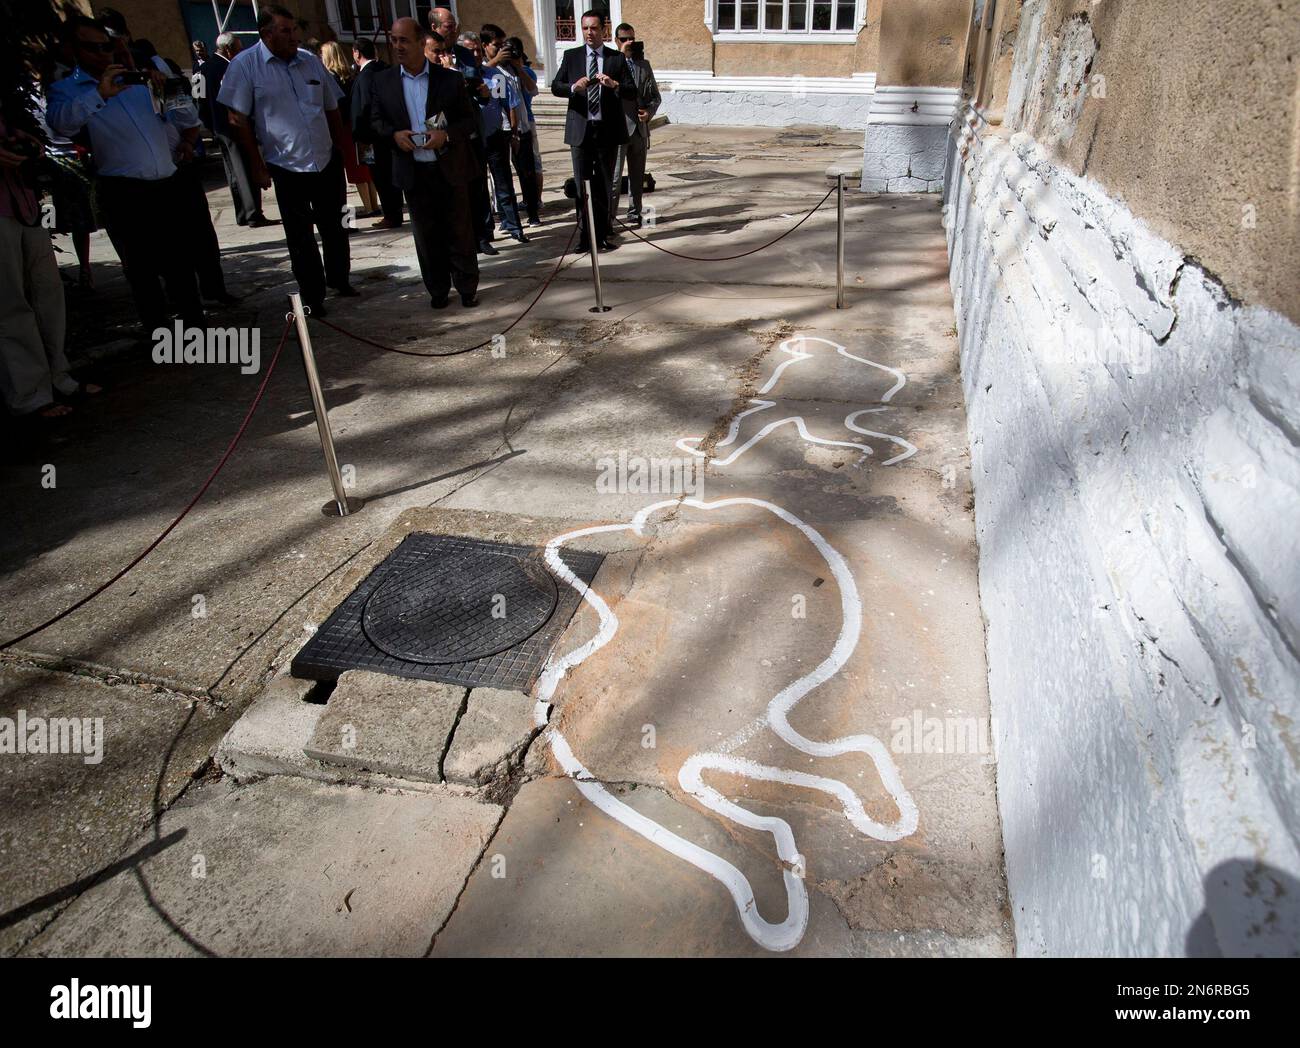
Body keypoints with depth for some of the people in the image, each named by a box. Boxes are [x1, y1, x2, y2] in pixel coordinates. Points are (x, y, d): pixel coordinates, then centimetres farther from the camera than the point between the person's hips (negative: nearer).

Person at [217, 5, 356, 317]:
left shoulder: (310, 61, 6)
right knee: (300, 237, 5)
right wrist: (257, 165, -8)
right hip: (286, 166, -4)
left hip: (327, 162, 4)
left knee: (335, 227, 14)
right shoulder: (245, 65, -7)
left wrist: (343, 152, 12)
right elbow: (238, 119, -6)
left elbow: (332, 111, 14)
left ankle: (339, 279, 33)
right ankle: (312, 297, 15)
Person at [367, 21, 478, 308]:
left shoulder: (451, 78, -3)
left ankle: (467, 287, 19)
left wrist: (446, 135, -18)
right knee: (426, 235, 9)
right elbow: (376, 120, 10)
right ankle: (437, 289, 21)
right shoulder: (384, 81, 3)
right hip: (413, 173, 2)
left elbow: (471, 120, -1)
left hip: (450, 169, -2)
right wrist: (393, 134, -11)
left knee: (460, 232, 6)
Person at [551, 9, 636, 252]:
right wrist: (574, 87, -18)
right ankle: (585, 236, 5)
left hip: (608, 130, 0)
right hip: (580, 130, 0)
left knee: (604, 186, 7)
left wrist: (614, 84, -20)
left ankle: (601, 235, 15)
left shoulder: (617, 58, 6)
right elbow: (555, 87, 2)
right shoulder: (571, 56, 8)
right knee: (582, 186, 0)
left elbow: (633, 91, -1)